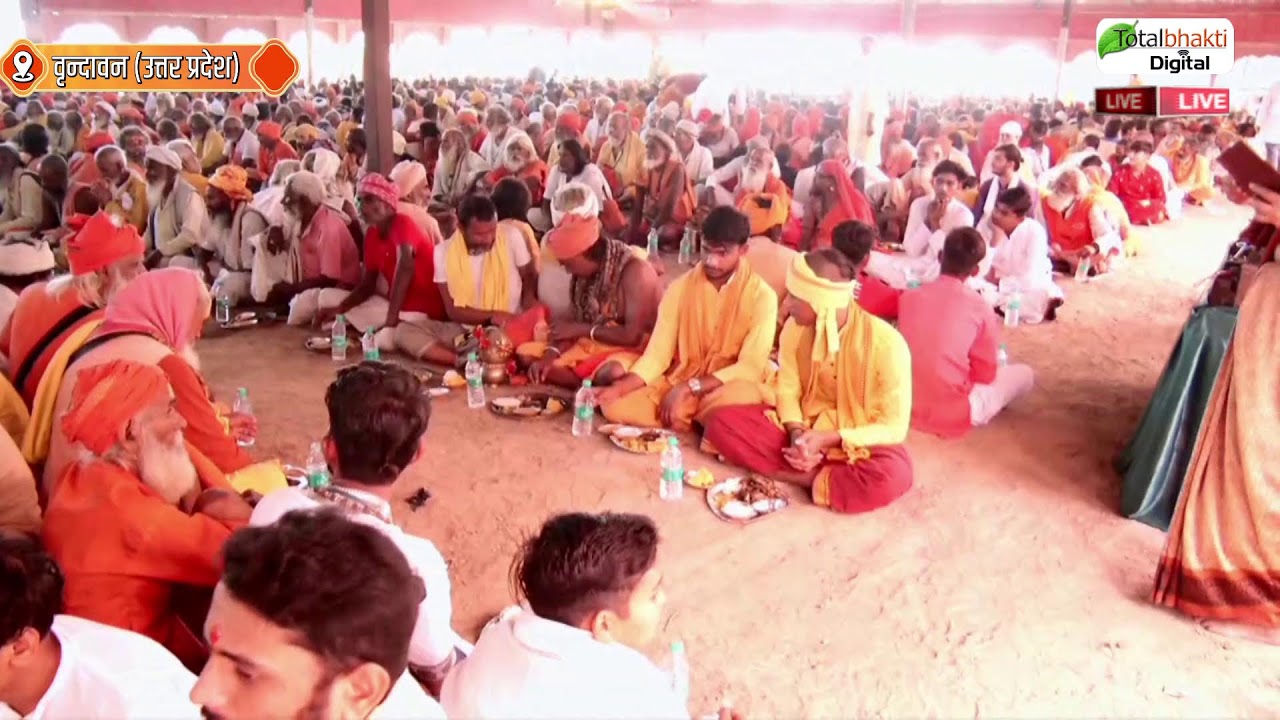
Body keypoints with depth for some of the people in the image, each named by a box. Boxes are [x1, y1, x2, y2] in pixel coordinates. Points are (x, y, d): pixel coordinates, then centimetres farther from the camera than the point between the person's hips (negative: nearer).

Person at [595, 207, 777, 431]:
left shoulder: (762, 296, -9)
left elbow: (751, 367, -15)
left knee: (741, 396, -39)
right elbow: (657, 354, -3)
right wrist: (619, 387, -20)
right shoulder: (680, 288, 0)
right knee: (615, 406, -21)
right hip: (678, 382, 3)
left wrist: (689, 387, -23)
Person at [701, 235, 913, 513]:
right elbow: (788, 390, -1)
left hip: (858, 441, -4)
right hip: (804, 427, 4)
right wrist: (797, 434, -21)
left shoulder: (885, 343, -24)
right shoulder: (796, 327, -12)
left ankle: (801, 475, -19)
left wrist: (827, 439, -25)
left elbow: (894, 427, -18)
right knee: (722, 423, -18)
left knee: (891, 476, -39)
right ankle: (816, 474, -21)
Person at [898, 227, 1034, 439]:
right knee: (1024, 374, 17)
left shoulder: (908, 297, -2)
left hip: (907, 406, 4)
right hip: (953, 416, -4)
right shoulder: (980, 308, -13)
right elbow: (986, 375, -4)